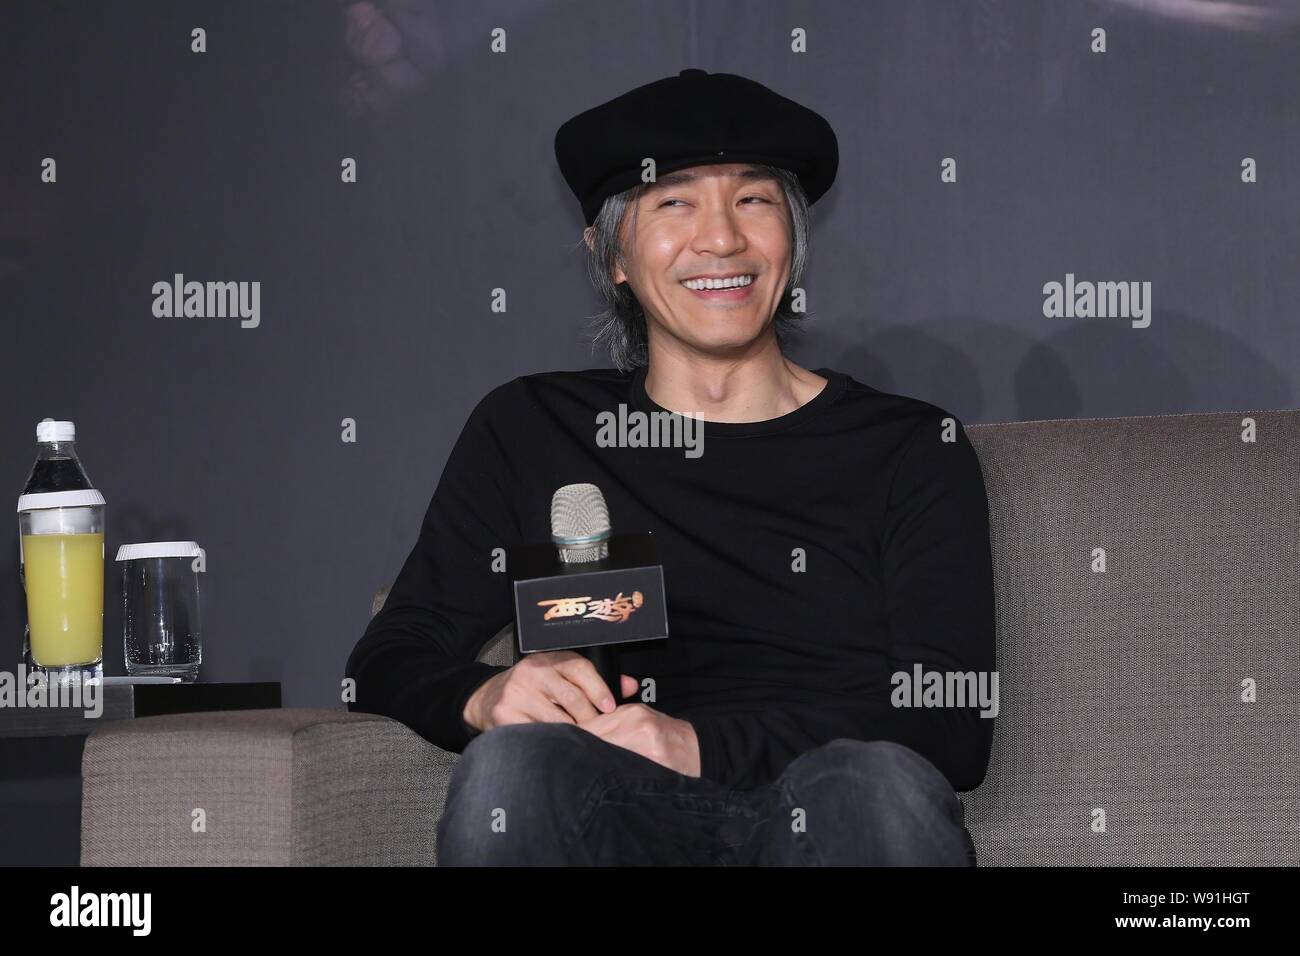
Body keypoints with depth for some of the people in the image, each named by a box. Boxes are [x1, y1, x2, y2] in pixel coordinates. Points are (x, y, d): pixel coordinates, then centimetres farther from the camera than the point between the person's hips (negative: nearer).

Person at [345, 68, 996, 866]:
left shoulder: (913, 449, 13)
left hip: (835, 825, -1)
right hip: (619, 824, 1)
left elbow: (956, 729, 1)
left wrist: (703, 745, -14)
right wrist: (486, 696, -11)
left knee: (872, 782, -37)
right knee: (512, 763, -33)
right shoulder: (527, 433, 19)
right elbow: (390, 660, 15)